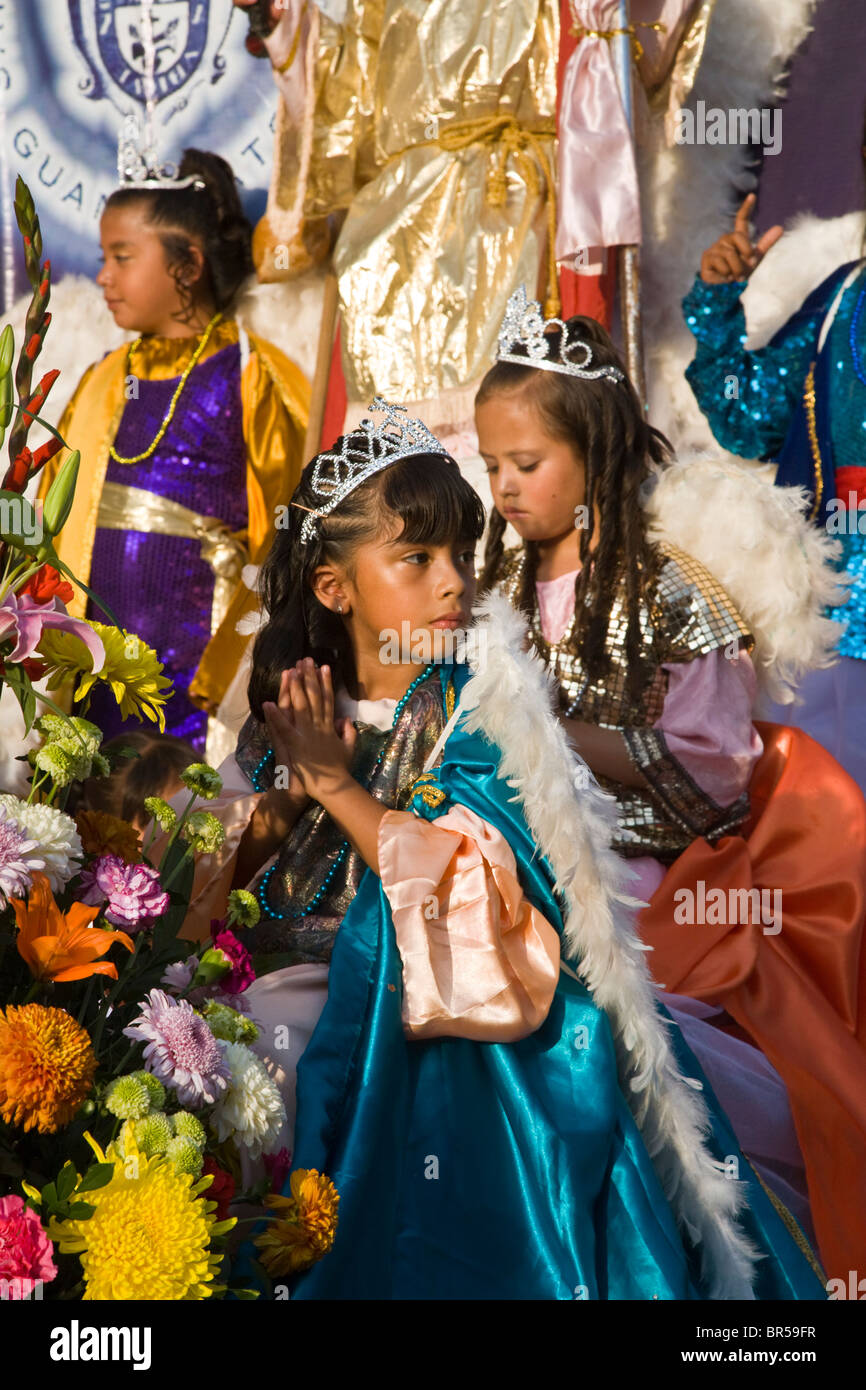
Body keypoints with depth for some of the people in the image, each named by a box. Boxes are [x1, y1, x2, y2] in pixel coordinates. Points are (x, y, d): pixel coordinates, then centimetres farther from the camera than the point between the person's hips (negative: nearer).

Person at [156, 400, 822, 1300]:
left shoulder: (484, 703, -8)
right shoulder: (295, 702, 5)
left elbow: (471, 888, -20)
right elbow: (221, 870, 10)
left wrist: (339, 787, -15)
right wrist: (280, 807, -10)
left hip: (454, 1033, -4)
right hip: (309, 1000, 5)